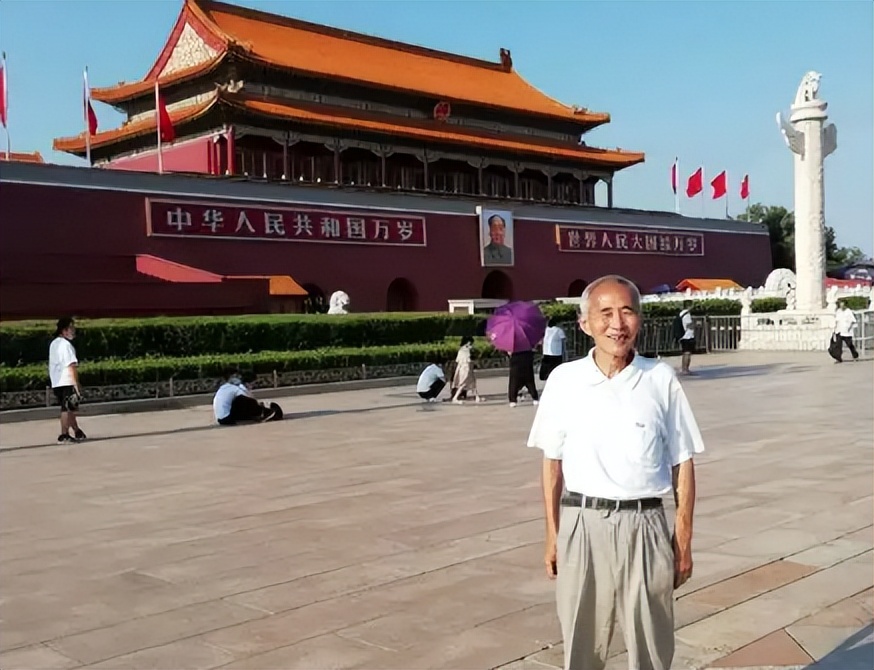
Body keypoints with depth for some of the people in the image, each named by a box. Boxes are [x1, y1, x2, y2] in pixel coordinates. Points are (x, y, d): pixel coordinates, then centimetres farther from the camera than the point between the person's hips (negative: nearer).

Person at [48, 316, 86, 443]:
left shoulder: (53, 344, 16)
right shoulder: (66, 344, -13)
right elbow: (71, 366, -18)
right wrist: (77, 384, -17)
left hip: (56, 383, 9)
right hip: (67, 382, -9)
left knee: (69, 408, 14)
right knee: (67, 409, -4)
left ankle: (77, 432, 20)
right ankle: (64, 435, -4)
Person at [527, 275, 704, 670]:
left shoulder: (661, 379, -2)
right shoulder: (563, 380, -1)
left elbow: (682, 465, 3)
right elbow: (552, 463, 6)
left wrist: (683, 540, 2)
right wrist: (552, 537, 5)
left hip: (644, 527, 0)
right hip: (582, 526, 1)